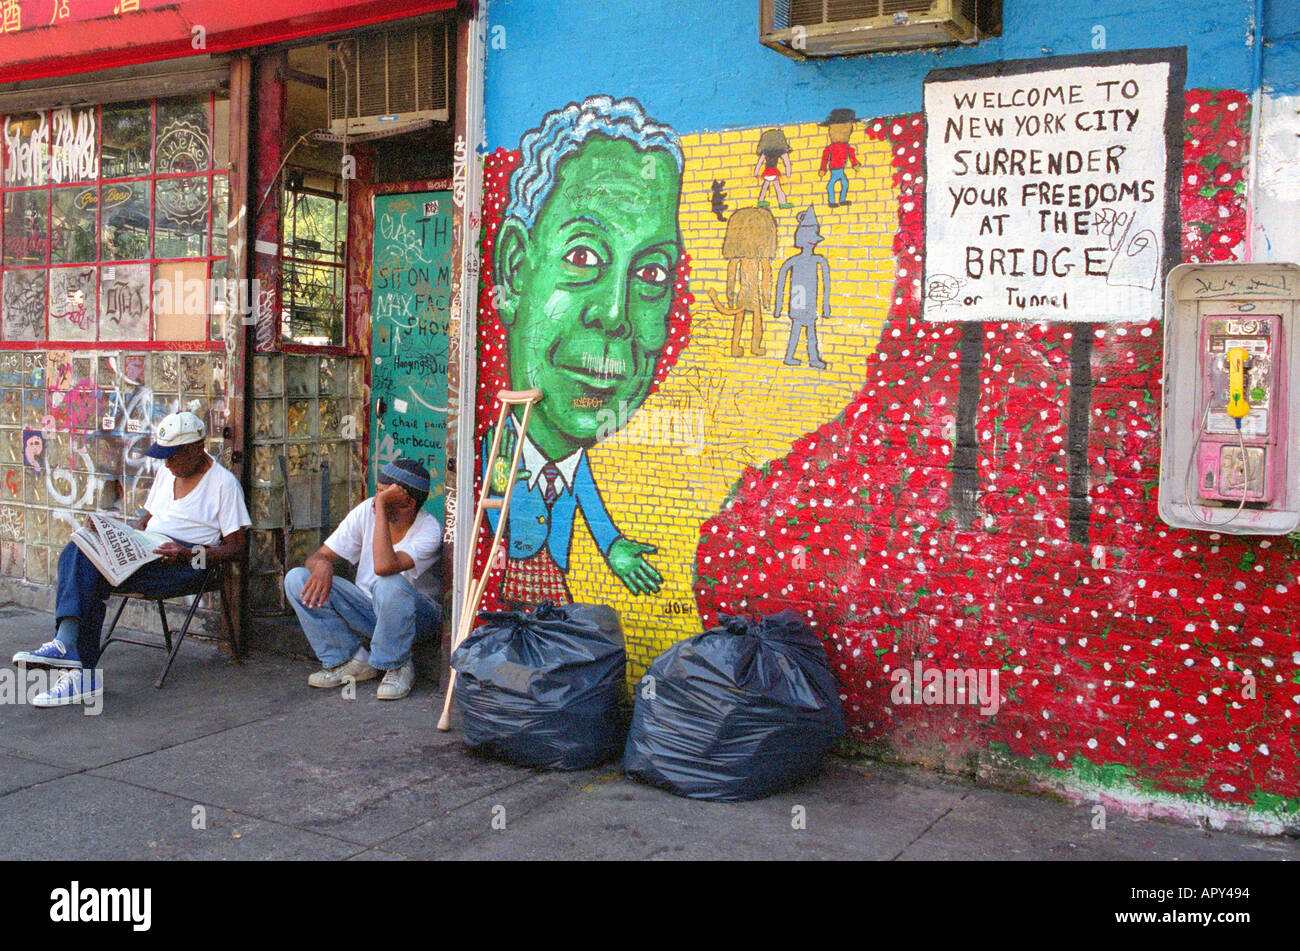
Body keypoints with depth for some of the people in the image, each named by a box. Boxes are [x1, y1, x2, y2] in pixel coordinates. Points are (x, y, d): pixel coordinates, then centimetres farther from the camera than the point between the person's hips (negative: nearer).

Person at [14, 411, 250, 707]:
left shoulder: (224, 483, -2)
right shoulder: (166, 473, 21)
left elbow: (235, 547, -6)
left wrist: (188, 555, -21)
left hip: (187, 562, -7)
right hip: (146, 551, 7)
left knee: (91, 575, -27)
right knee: (77, 552, -22)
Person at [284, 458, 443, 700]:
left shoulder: (429, 530, -23)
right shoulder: (367, 511, -7)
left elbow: (383, 566, -42)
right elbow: (318, 557, -2)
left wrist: (381, 506, -38)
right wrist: (322, 565, -28)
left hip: (417, 614, -5)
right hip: (366, 610, 5)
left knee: (390, 584, -40)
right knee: (296, 579, -12)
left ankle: (398, 667, -13)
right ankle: (352, 660, -5)